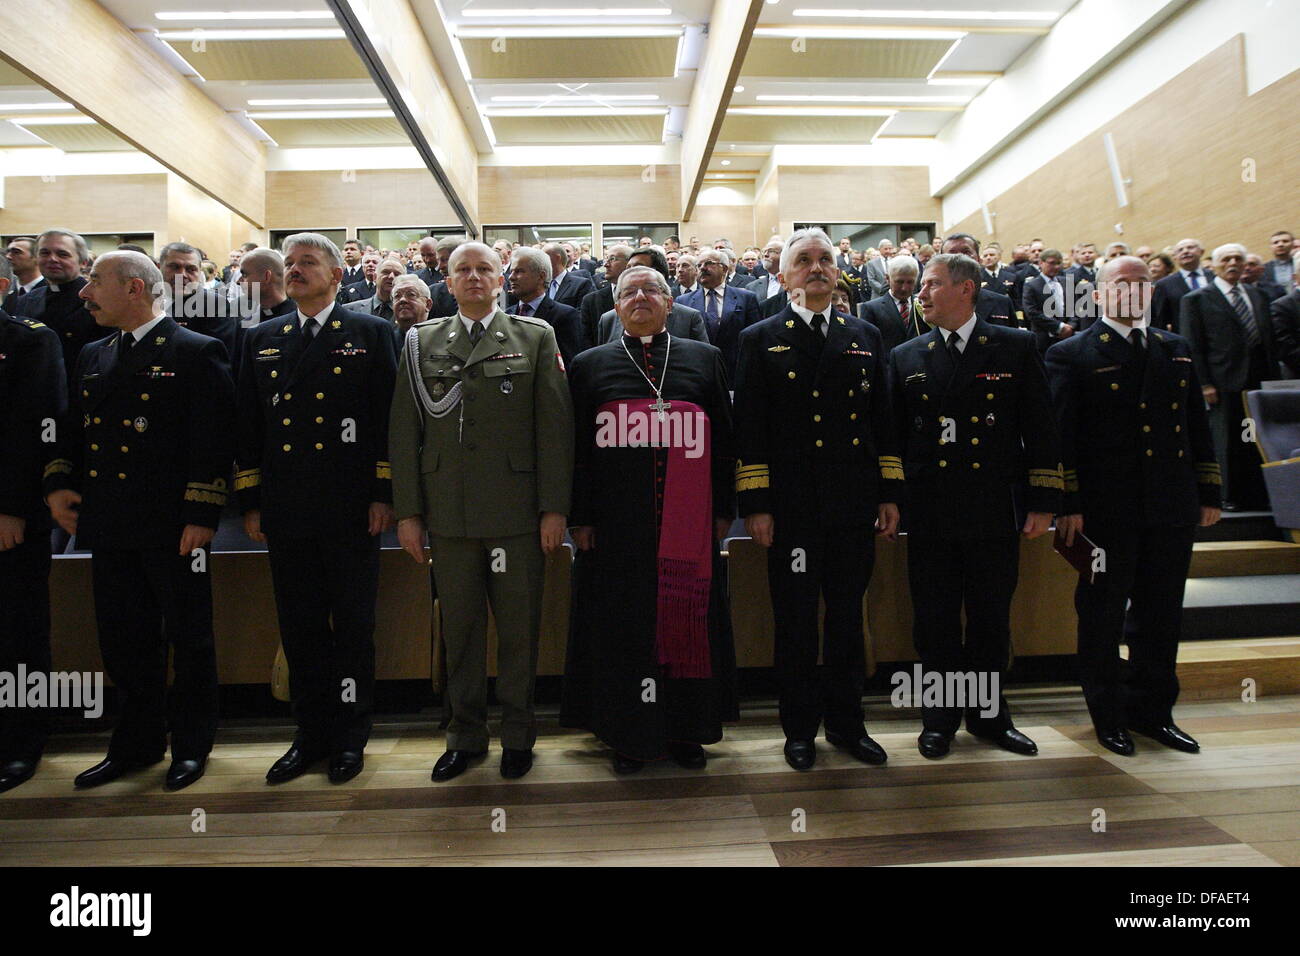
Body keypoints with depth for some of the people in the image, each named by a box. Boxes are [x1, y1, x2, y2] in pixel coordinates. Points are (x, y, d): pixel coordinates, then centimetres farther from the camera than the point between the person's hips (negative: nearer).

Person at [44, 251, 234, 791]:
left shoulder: (197, 353, -6)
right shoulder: (93, 357, 16)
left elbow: (213, 439, -12)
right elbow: (72, 430, 21)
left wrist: (201, 515, -17)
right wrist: (58, 483, 4)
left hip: (173, 528, -6)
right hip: (109, 528, 7)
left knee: (188, 640, 6)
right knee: (124, 641, 14)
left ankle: (191, 745, 22)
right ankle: (137, 743, 31)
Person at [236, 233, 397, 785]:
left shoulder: (371, 333, 3)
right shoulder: (262, 340, 14)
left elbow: (388, 417, -2)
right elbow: (249, 426, 13)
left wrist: (383, 495, -8)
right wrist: (250, 502, 8)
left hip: (350, 511, -4)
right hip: (285, 512, 4)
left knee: (353, 627, 5)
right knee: (299, 629, 11)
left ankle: (350, 737, 20)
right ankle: (311, 734, 25)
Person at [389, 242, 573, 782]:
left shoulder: (535, 337, 6)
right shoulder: (421, 342, 11)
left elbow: (555, 426, 0)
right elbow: (404, 430, 8)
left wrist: (555, 508, -6)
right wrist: (407, 512, 3)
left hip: (517, 512, -2)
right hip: (448, 513, 2)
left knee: (519, 629, 7)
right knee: (459, 629, 10)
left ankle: (518, 736, 24)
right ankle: (465, 736, 27)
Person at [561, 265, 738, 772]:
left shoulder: (704, 359, 10)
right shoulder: (590, 365, 9)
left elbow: (724, 439, 8)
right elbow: (577, 447, 6)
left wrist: (723, 510, 3)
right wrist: (580, 518, 0)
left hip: (689, 523, 1)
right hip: (617, 525, 0)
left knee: (688, 621, 6)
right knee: (624, 626, 6)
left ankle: (687, 730, 23)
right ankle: (628, 734, 22)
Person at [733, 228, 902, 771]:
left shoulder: (865, 337, 14)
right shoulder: (761, 340, 4)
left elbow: (883, 420, 12)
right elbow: (749, 429, -2)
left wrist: (890, 494, 6)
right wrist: (755, 504, -9)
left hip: (855, 505, 3)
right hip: (791, 507, -3)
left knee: (847, 618, 12)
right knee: (795, 621, 6)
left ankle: (846, 723, 28)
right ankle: (800, 727, 22)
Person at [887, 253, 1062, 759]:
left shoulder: (1016, 347, 4)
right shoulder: (906, 357, 7)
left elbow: (1040, 428, 3)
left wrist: (1043, 502, -1)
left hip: (995, 511, 0)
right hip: (929, 514, 1)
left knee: (991, 621, 10)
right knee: (934, 623, 7)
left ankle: (988, 715, 29)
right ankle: (940, 718, 23)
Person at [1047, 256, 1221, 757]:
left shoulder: (1176, 349, 16)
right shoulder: (1071, 354, -2)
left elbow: (1197, 427, 16)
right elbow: (1060, 435, -8)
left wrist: (1208, 494, 11)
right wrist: (1068, 505, -13)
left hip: (1172, 509, 5)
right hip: (1105, 510, -5)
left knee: (1163, 615, 13)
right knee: (1102, 616, 5)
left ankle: (1153, 711, 28)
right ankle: (1108, 716, 20)